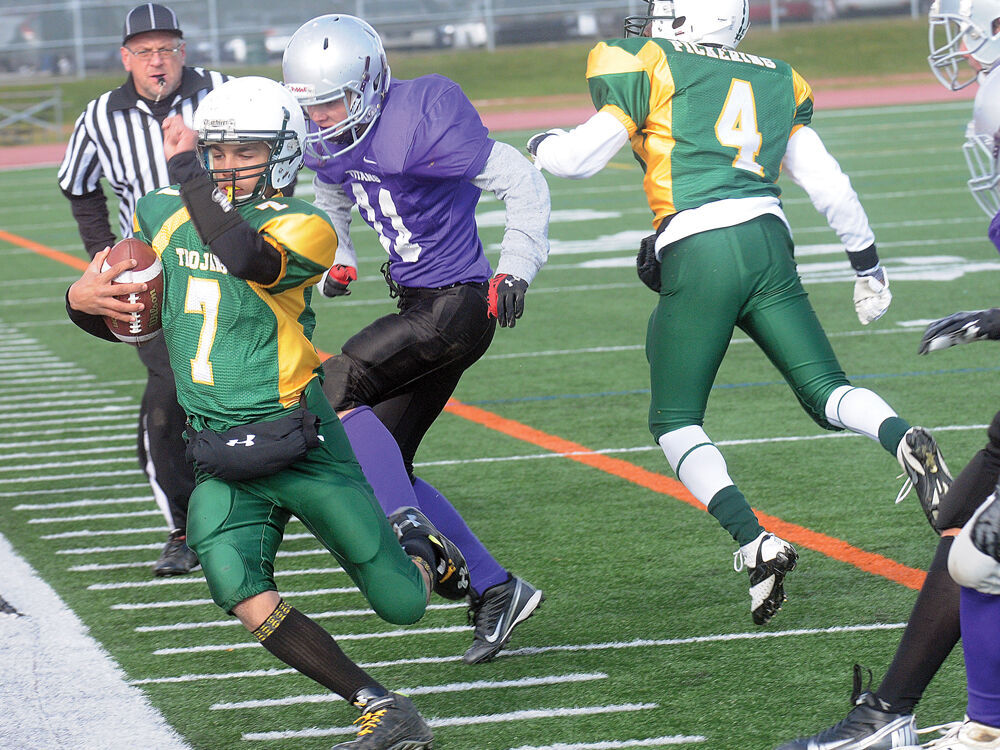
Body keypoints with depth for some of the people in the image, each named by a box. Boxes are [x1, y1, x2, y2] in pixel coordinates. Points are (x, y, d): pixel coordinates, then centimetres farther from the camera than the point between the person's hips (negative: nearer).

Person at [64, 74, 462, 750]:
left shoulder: (301, 227, -11)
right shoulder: (164, 216, 8)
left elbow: (244, 257, -34)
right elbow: (127, 320, 18)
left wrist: (184, 169, -28)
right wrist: (82, 301, -4)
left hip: (300, 445, -4)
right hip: (222, 457, 4)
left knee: (401, 606, 3)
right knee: (240, 590, -22)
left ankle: (424, 551, 42)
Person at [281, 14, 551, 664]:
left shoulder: (419, 123, -21)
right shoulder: (332, 144, 4)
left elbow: (524, 185, -17)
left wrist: (515, 271, -22)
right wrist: (337, 262, 14)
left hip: (456, 305, -9)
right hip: (420, 307, 9)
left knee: (334, 388, -19)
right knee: (382, 467, 5)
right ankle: (495, 588, 10)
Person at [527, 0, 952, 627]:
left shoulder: (651, 68, 5)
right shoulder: (777, 82, 19)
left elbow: (580, 159, 7)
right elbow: (828, 183, 18)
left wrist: (543, 146, 30)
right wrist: (867, 261, 29)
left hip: (697, 253, -4)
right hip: (769, 244, 4)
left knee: (676, 422, 6)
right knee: (827, 392, 10)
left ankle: (756, 544, -13)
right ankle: (906, 441, -22)